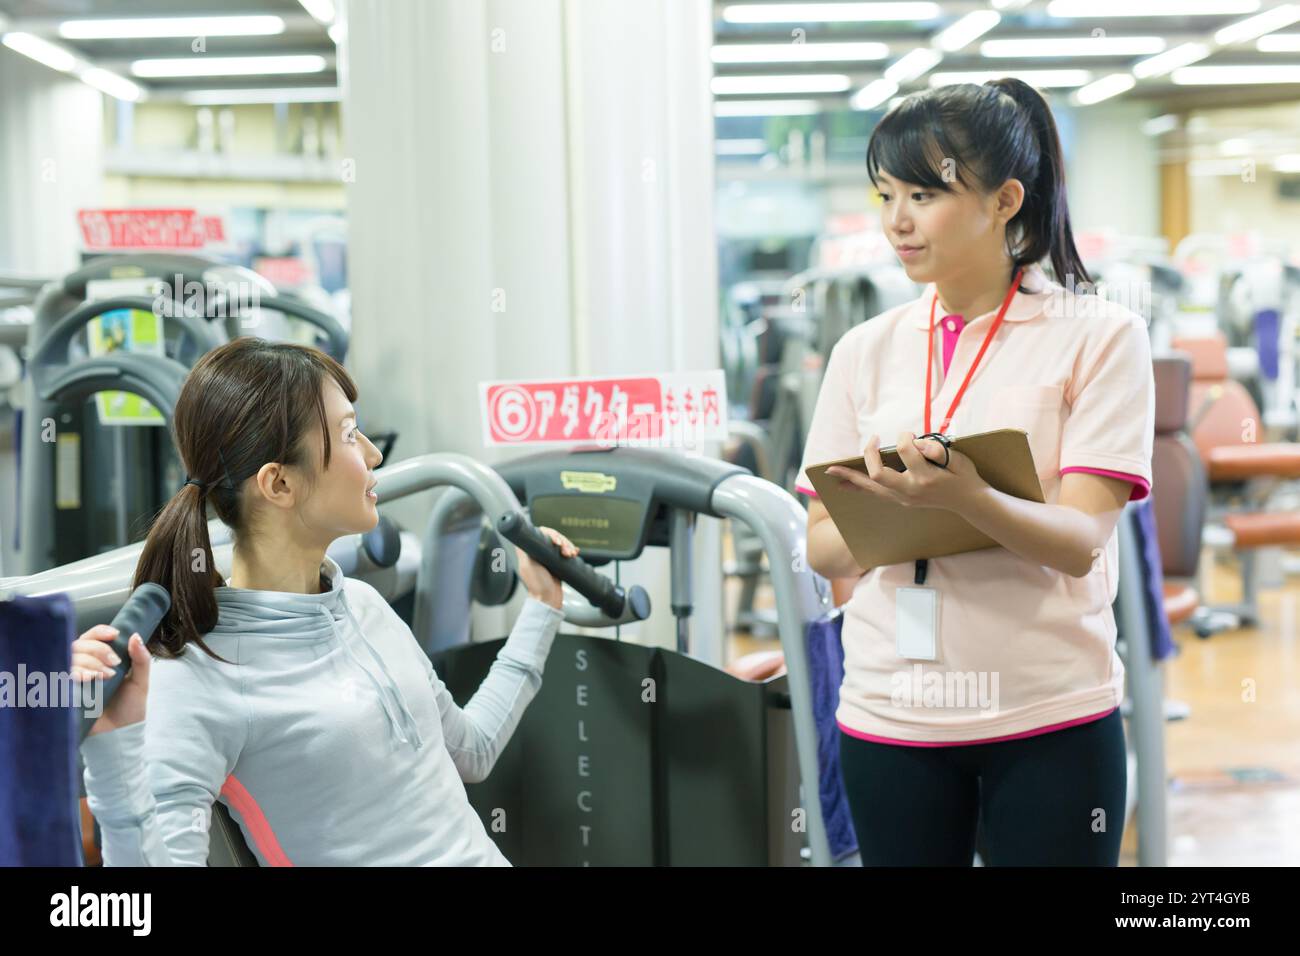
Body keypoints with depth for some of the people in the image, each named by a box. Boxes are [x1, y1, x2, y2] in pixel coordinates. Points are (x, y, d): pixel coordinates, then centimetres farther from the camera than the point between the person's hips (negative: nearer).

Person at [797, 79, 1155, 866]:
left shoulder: (1099, 337, -5)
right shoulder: (866, 350, 6)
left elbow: (1079, 542, -13)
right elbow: (825, 549, 5)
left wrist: (967, 498, -32)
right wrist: (890, 514, -17)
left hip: (1050, 718, -3)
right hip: (890, 715, 3)